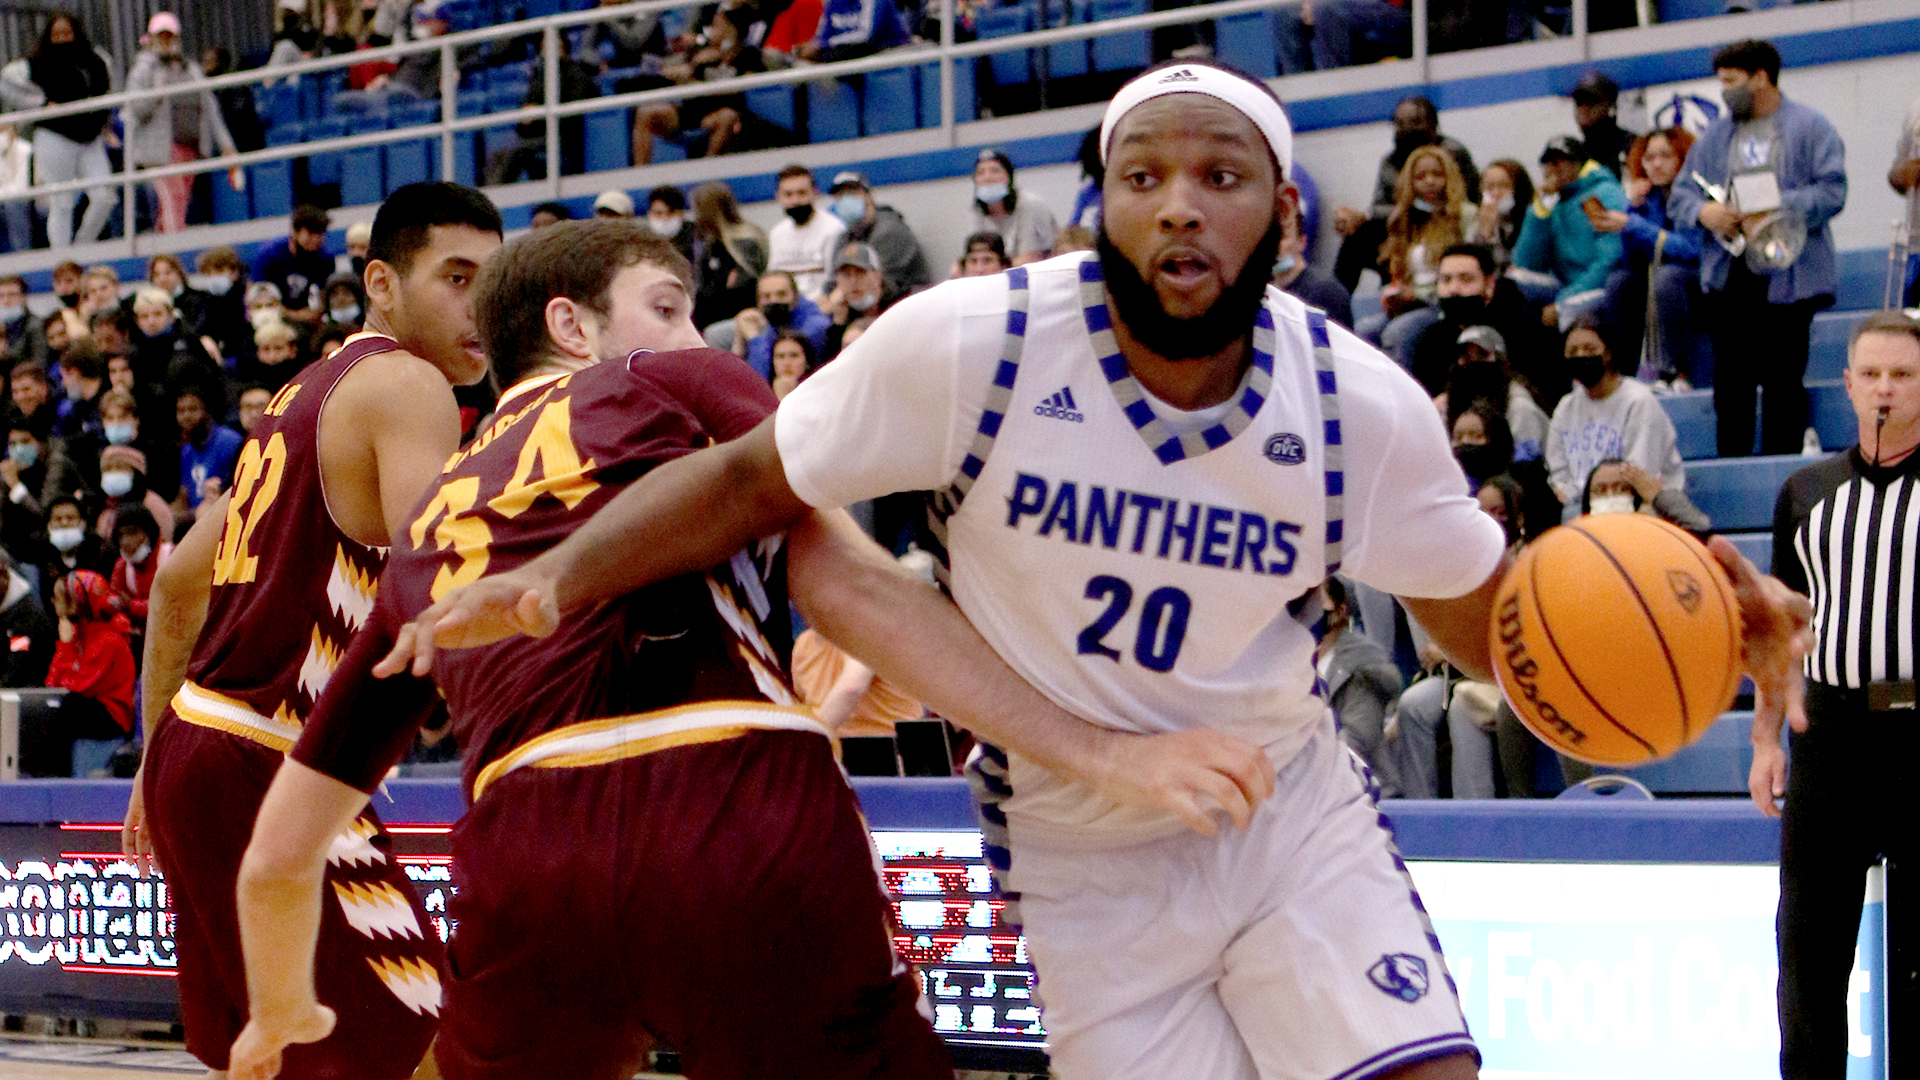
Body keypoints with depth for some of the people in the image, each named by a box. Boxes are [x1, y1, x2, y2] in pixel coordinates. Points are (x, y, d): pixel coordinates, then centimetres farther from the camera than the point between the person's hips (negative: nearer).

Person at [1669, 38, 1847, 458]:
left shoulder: (1811, 128, 3)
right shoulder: (1715, 134, 18)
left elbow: (1832, 191, -8)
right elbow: (1681, 193, 15)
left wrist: (1776, 211, -18)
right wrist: (1702, 211, -8)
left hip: (1786, 277, -4)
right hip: (1727, 278, 4)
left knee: (1783, 381, -3)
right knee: (1730, 381, 3)